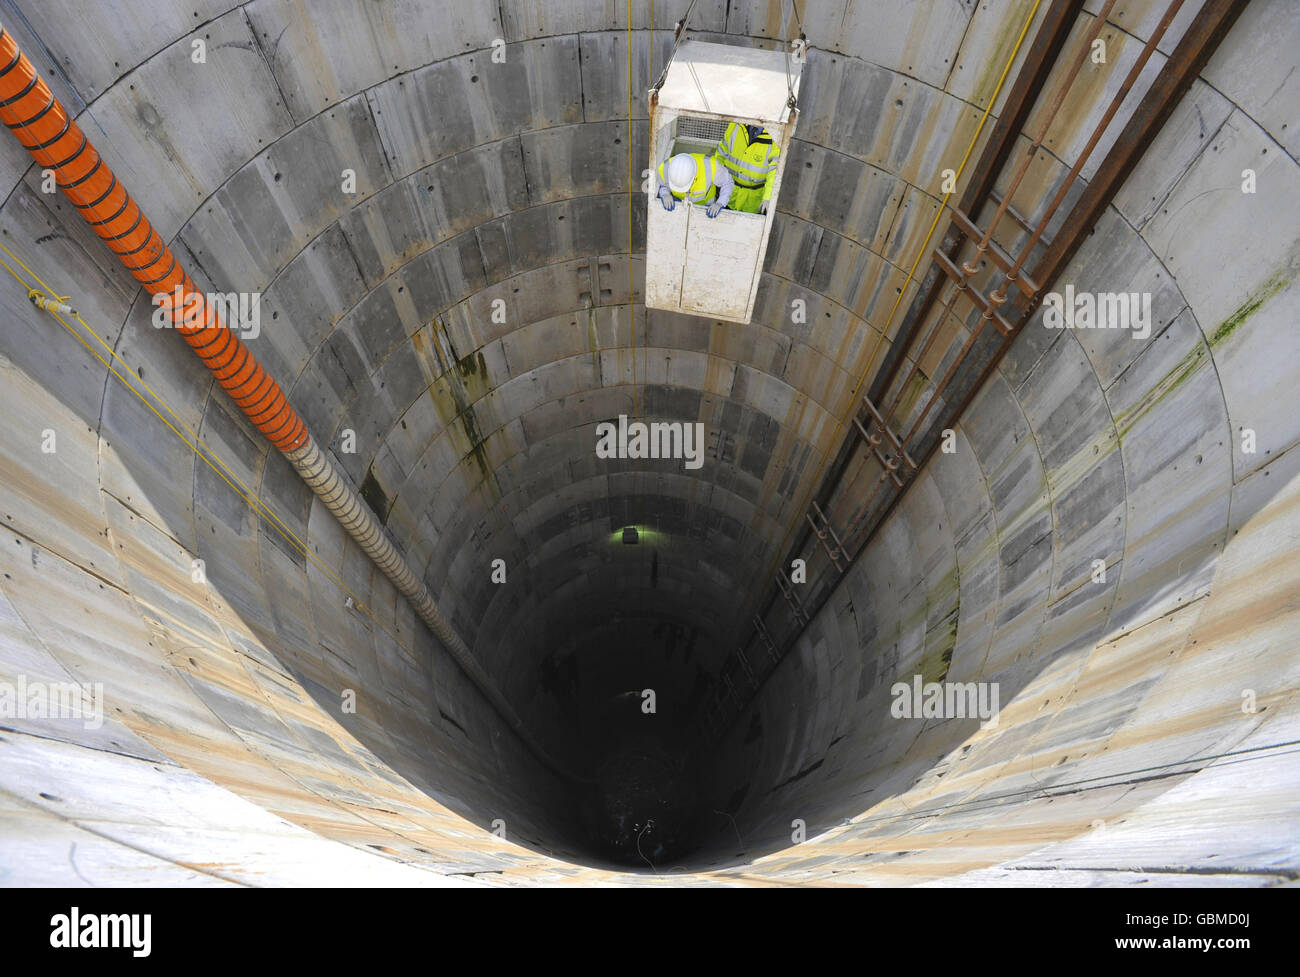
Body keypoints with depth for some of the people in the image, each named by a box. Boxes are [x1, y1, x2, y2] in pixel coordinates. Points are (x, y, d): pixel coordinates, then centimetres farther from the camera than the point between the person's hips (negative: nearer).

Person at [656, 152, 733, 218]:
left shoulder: (710, 166, -41)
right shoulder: (665, 168, -35)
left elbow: (728, 182, -21)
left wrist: (719, 204, -36)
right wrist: (665, 195, -32)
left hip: (705, 202, -1)